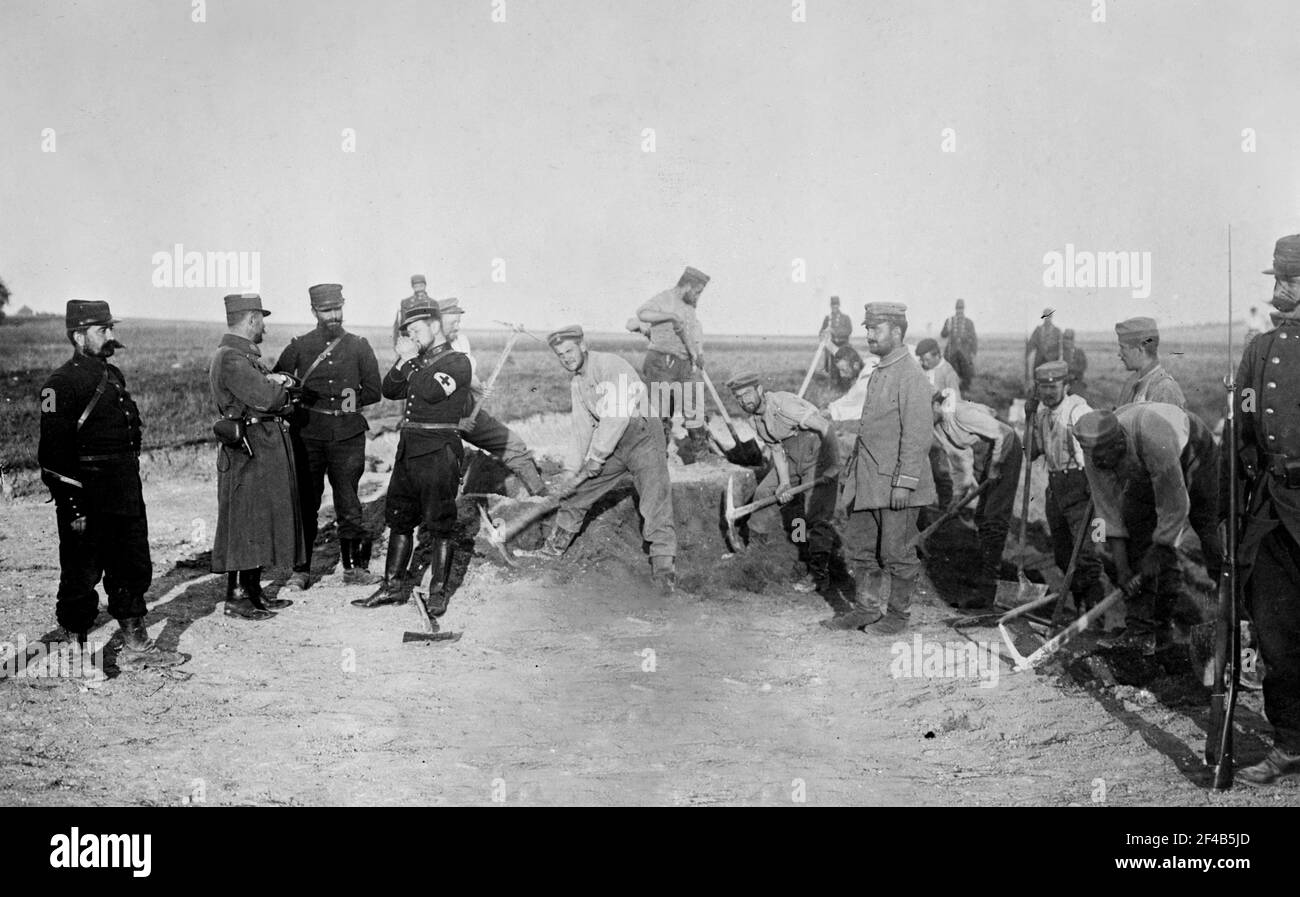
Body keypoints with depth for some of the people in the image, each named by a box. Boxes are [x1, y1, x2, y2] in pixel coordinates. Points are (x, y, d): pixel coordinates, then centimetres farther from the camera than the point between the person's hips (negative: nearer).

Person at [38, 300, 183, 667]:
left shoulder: (113, 376, 13)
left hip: (126, 496, 8)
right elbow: (54, 453, -17)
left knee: (133, 568, 13)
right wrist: (72, 508, -19)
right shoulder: (61, 384, -13)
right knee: (81, 575, 2)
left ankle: (136, 646, 24)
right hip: (87, 502, -8)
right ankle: (76, 652, 14)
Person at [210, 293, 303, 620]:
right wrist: (281, 385, -4)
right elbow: (266, 397, -25)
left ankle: (253, 591, 20)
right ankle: (236, 597, 0)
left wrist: (279, 381, -8)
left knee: (262, 523, 13)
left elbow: (282, 397, 13)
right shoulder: (231, 359, -15)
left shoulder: (248, 356, 18)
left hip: (267, 449, 10)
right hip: (248, 450, -10)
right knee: (245, 524, -5)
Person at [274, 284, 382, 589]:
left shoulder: (359, 347, 7)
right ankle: (301, 571, 8)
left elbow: (373, 391, 8)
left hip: (347, 435, 0)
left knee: (349, 505, 3)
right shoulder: (299, 347, 5)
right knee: (304, 503, 2)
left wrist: (350, 401, -3)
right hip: (308, 435, 0)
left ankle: (355, 567, 13)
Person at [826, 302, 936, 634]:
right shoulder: (879, 373, 14)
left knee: (896, 553, 2)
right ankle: (865, 609, 22)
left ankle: (899, 613, 15)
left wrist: (904, 482, -21)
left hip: (895, 482, -9)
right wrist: (852, 472, 18)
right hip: (868, 481, 9)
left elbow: (917, 435, -19)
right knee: (859, 545, 13)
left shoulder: (911, 376, -14)